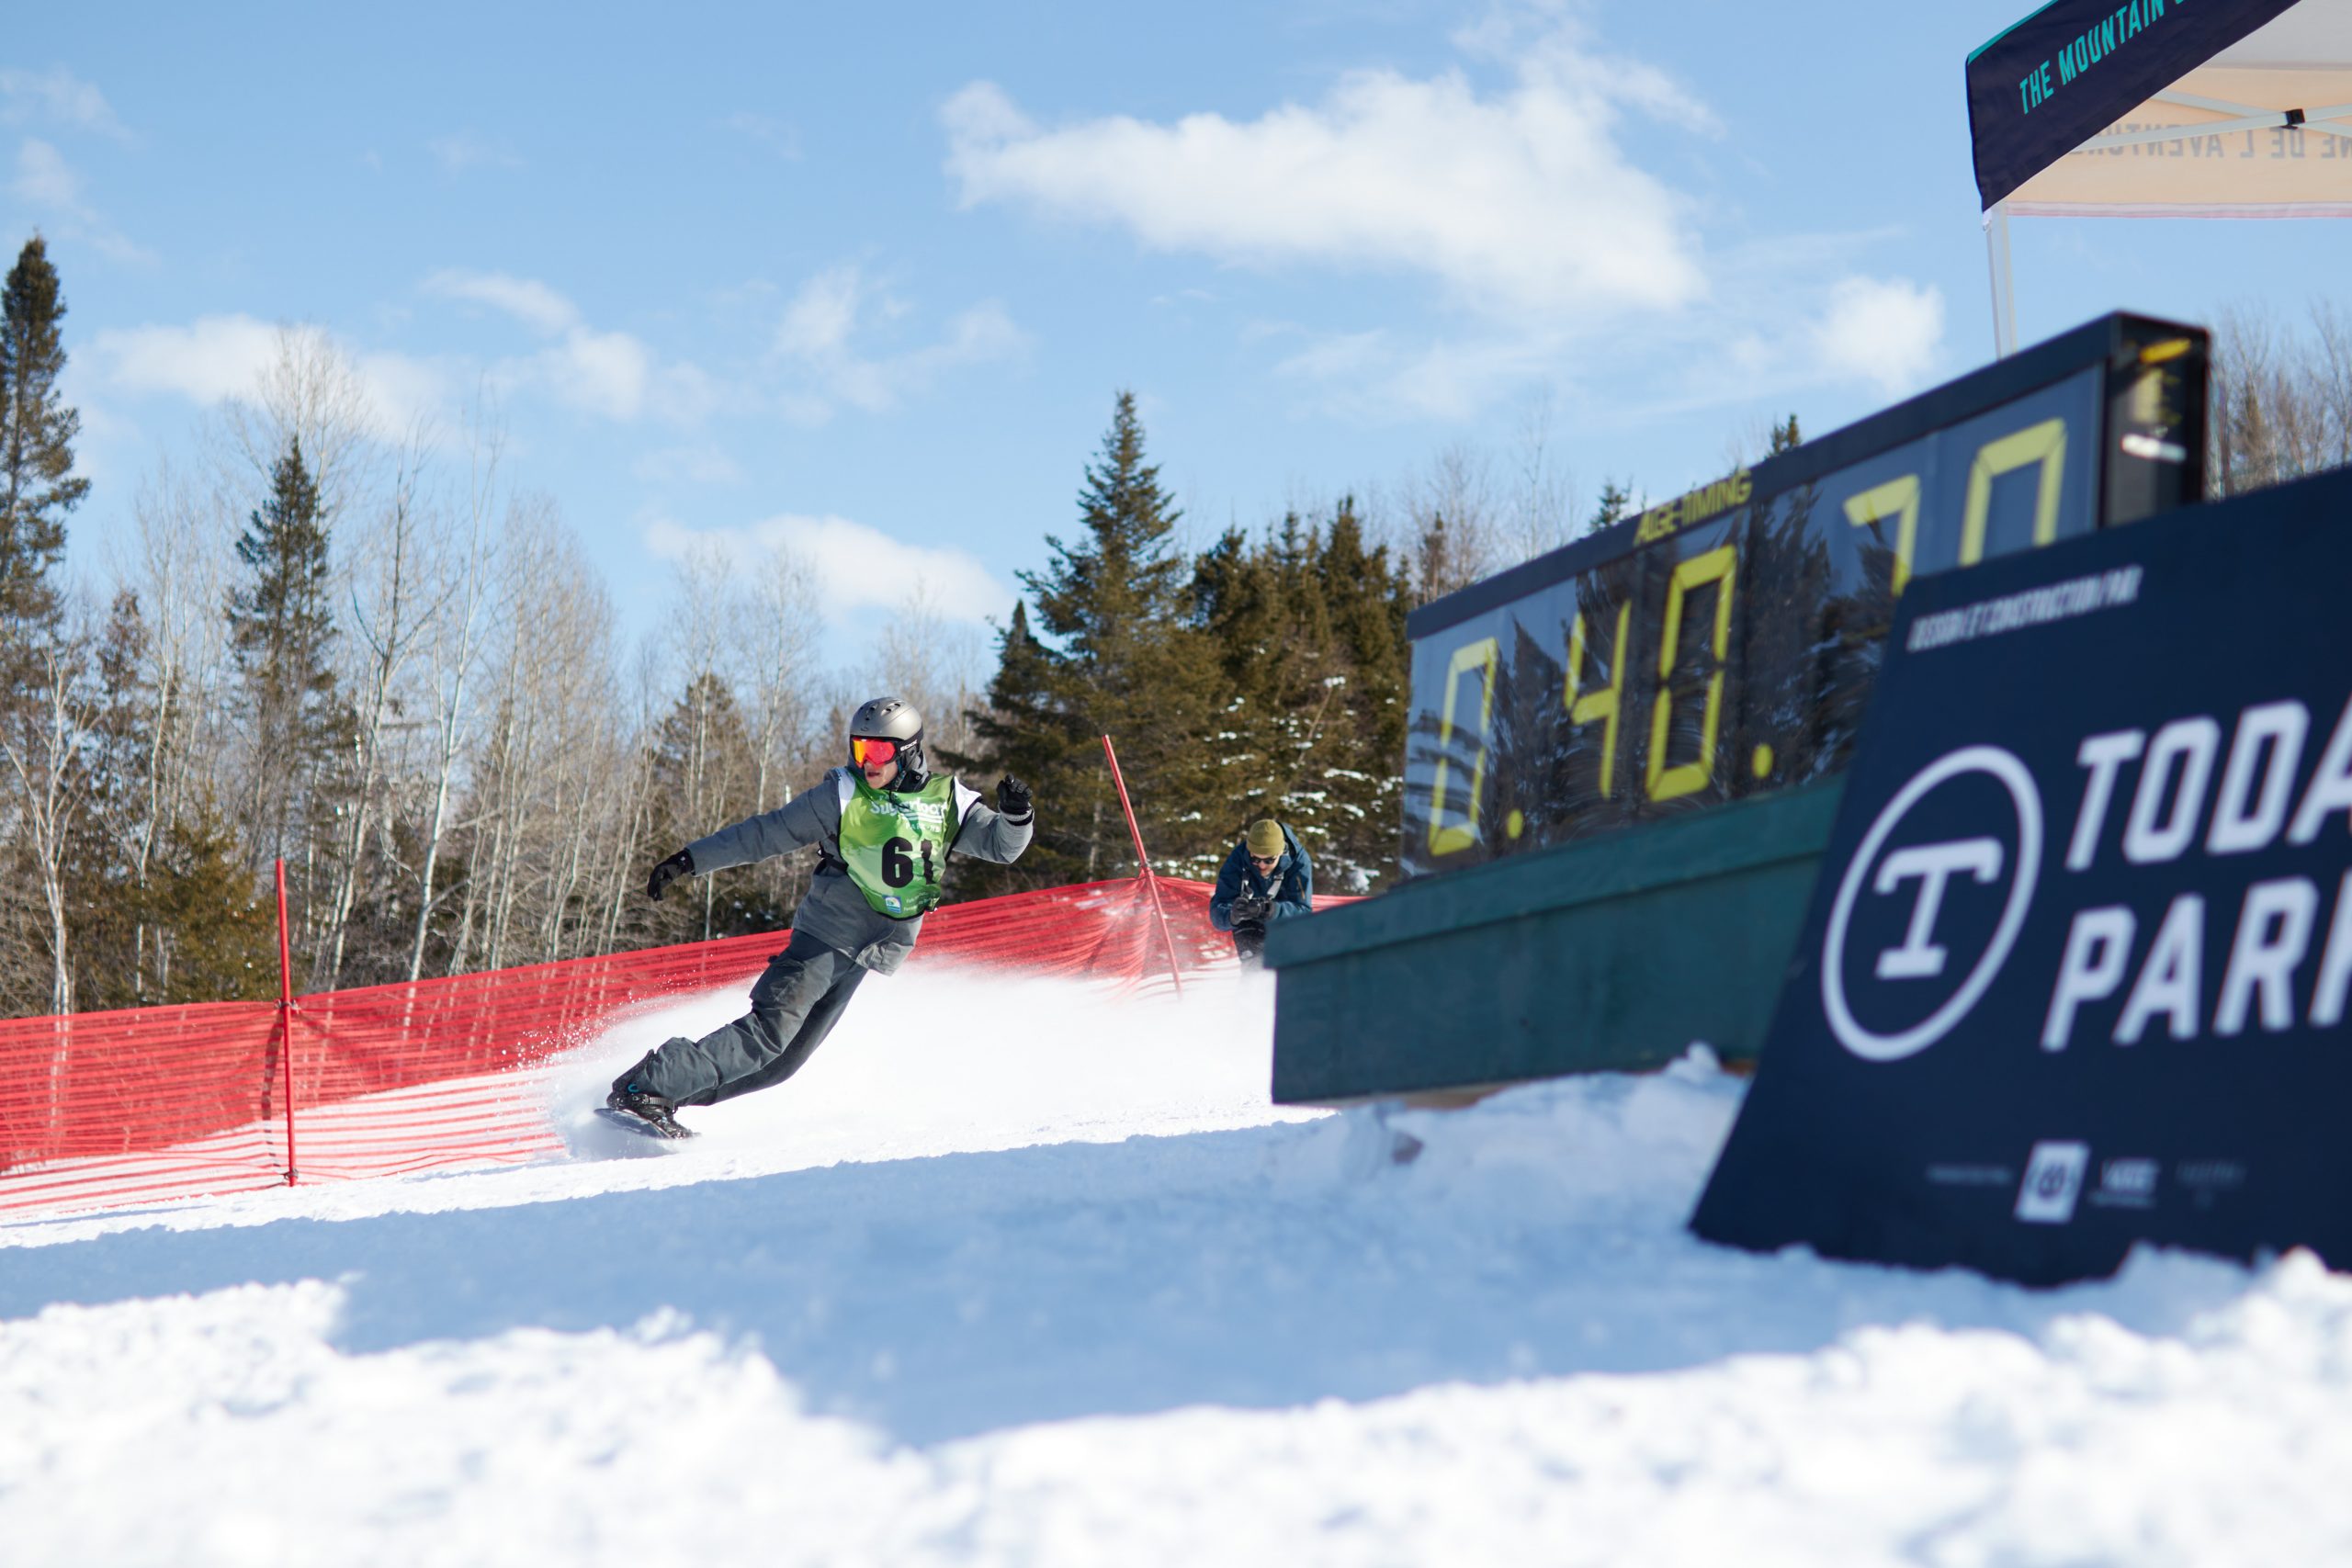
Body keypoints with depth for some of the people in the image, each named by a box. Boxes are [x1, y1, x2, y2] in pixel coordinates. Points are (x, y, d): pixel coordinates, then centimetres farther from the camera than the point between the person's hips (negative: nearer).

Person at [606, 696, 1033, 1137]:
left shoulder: (948, 803, 3)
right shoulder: (843, 796, -5)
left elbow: (1002, 845, 3)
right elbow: (766, 833, -1)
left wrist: (1015, 816, -20)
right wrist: (690, 860, -5)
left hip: (871, 954, 3)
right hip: (826, 935, -3)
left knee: (785, 1059, -1)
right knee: (770, 1031, -21)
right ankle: (644, 1087, -20)